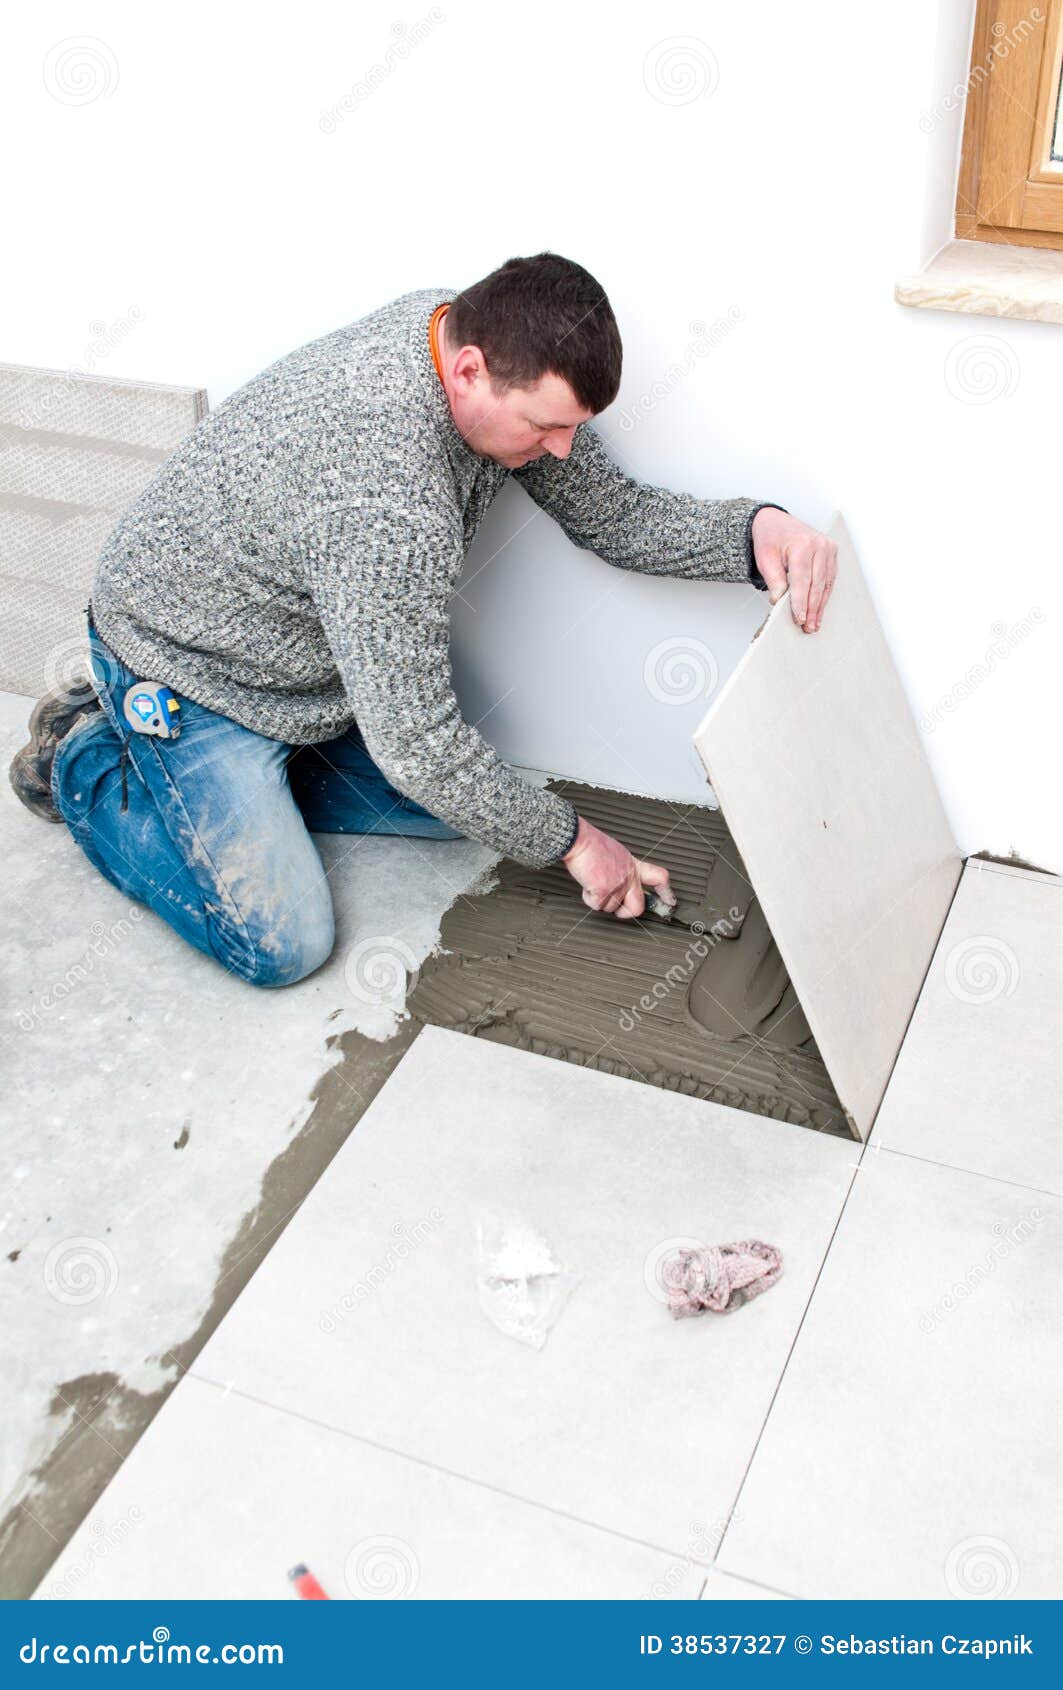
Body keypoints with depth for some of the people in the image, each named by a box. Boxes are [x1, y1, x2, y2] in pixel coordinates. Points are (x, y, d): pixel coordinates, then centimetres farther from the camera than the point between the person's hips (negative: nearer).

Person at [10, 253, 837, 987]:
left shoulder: (482, 339, -15)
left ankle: (242, 775, 20)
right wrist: (571, 840, -20)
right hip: (188, 667, -8)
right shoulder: (385, 501, -41)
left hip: (313, 648, 9)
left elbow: (612, 513, -6)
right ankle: (86, 766, 8)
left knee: (456, 799, 11)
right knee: (284, 946, -11)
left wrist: (754, 531, -24)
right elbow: (417, 744, -32)